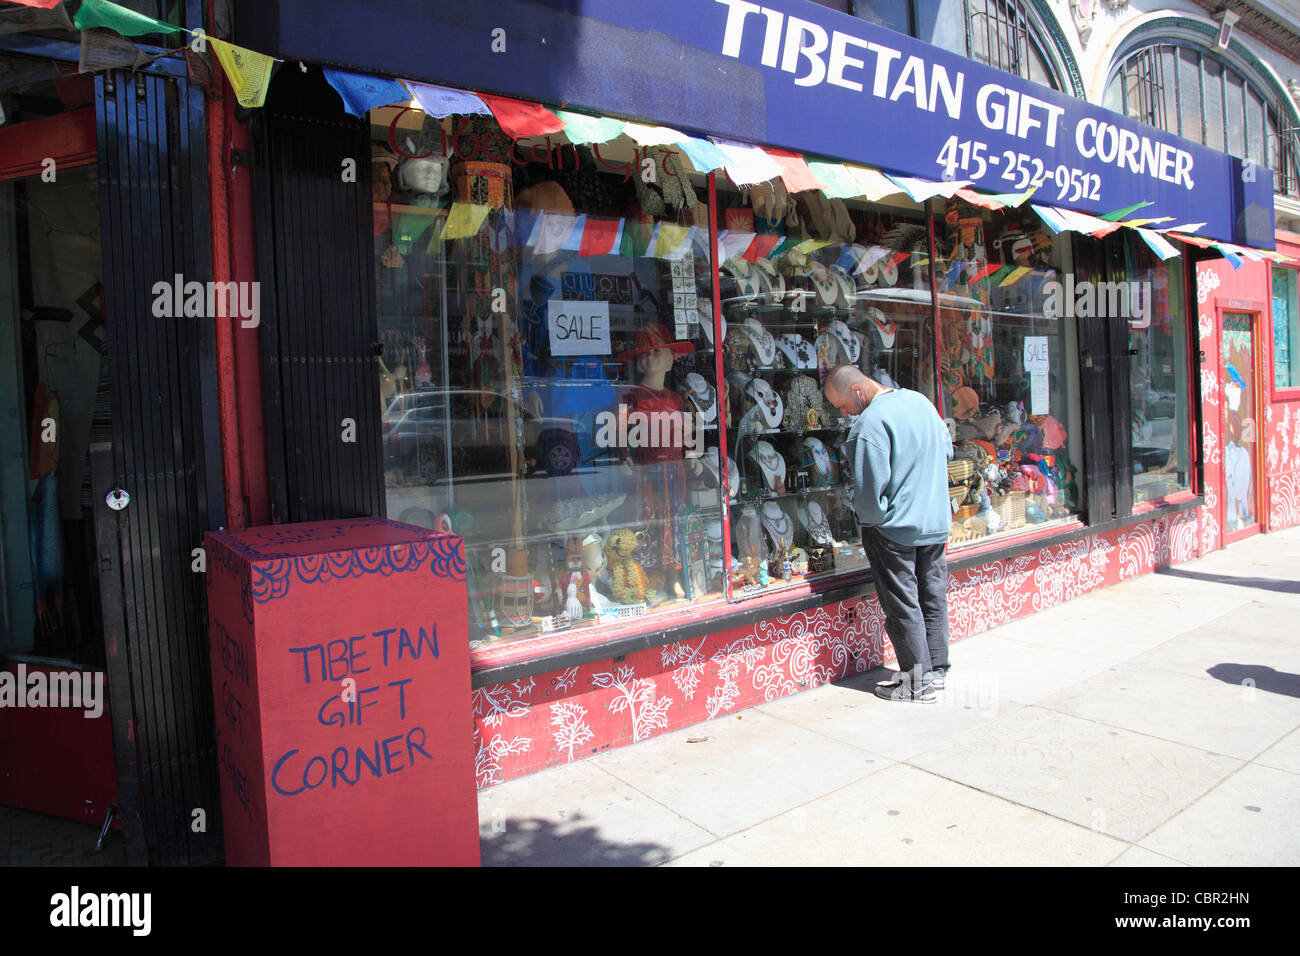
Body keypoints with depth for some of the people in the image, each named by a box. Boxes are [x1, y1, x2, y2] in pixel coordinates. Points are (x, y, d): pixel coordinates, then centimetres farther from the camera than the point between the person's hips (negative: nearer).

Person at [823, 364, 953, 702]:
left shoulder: (870, 422, -21)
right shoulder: (920, 400, 6)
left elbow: (870, 488, -22)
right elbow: (947, 451, 18)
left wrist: (869, 518, -4)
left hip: (895, 526, -8)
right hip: (937, 521, 8)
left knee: (903, 605, 3)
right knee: (933, 598, 15)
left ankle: (917, 682, 10)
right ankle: (936, 670, 26)